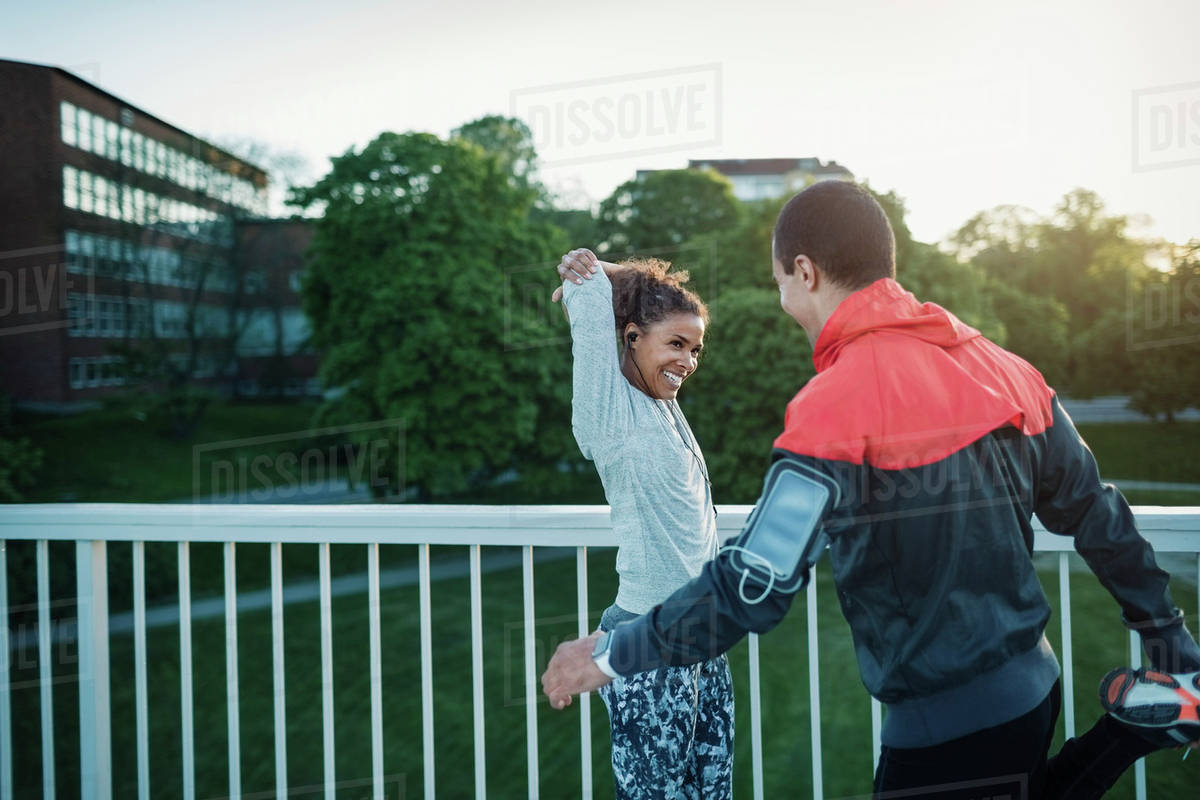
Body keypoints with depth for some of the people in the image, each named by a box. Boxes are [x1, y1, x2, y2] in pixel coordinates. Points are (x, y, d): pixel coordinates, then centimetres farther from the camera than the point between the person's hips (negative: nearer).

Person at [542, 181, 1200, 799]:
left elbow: (751, 589, -21)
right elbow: (1097, 518, 8)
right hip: (1034, 685, 7)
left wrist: (611, 654, -9)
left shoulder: (836, 406, -21)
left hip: (945, 727, -6)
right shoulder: (1002, 368, 1)